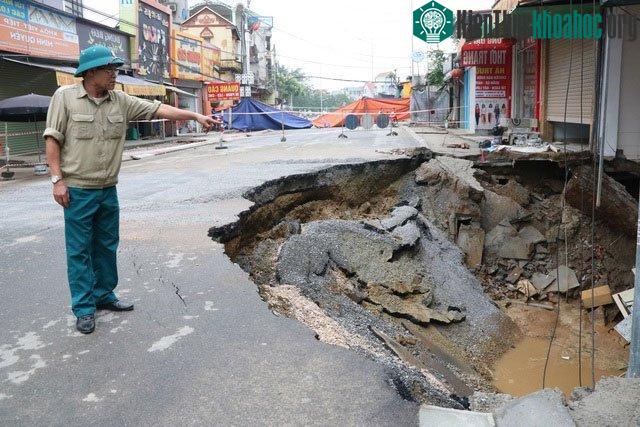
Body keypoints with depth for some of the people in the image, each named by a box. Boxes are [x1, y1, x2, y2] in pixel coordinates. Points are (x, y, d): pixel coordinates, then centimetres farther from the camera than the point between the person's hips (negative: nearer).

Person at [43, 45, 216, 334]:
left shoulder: (120, 101, 4)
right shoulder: (65, 97, -6)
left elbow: (159, 109, 1)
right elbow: (52, 139, -6)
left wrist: (196, 116, -6)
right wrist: (57, 180, -12)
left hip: (108, 190, 5)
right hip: (78, 190, -5)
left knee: (107, 246, 13)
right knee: (79, 250, 2)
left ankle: (104, 295, 29)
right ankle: (84, 309, 11)